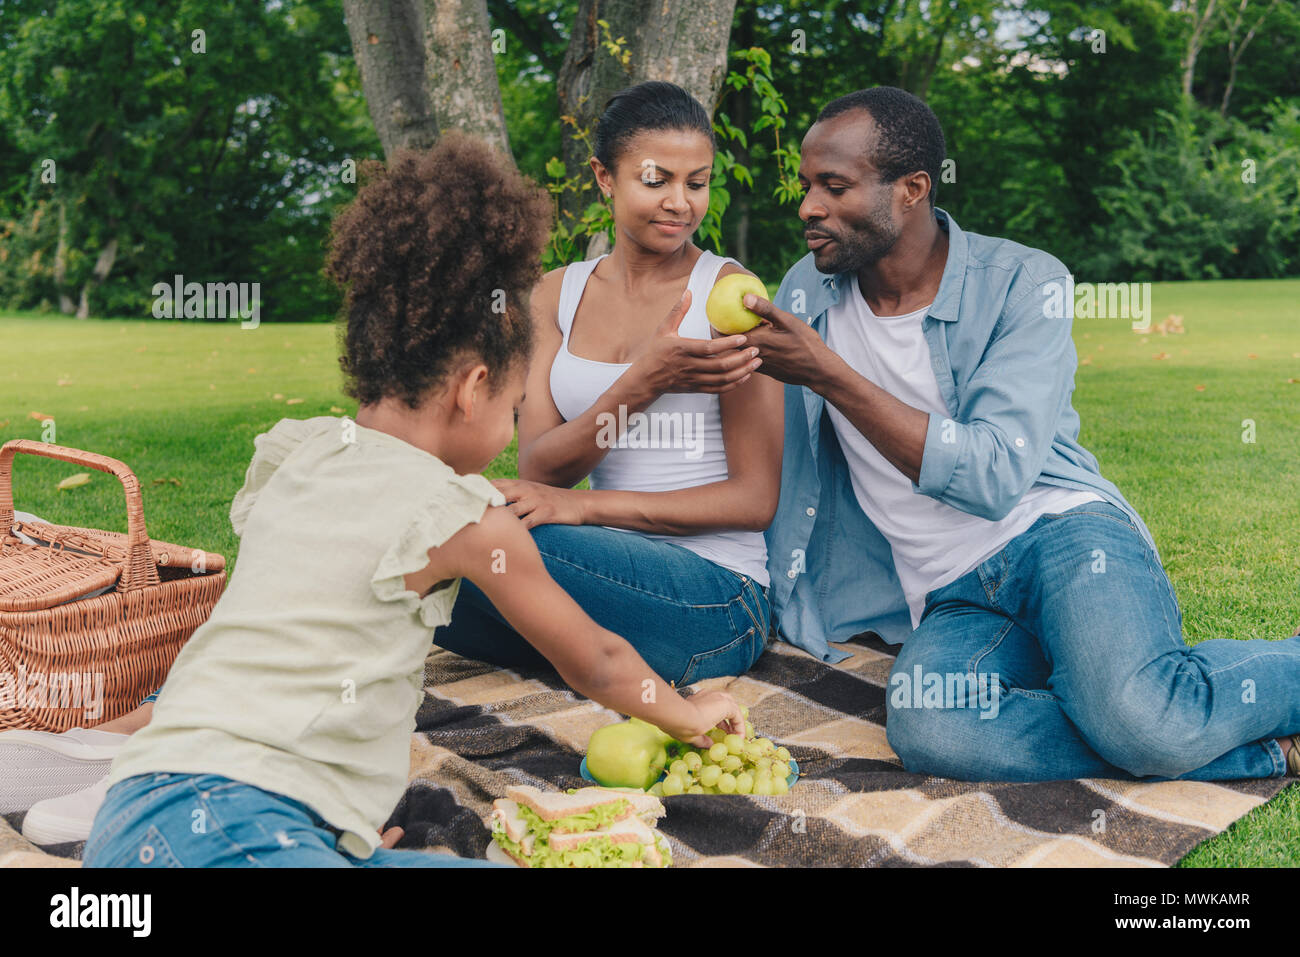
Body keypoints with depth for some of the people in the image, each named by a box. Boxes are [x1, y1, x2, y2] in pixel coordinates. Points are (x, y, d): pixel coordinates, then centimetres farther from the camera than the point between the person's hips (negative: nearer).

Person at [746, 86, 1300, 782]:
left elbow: (994, 476, -17)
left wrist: (829, 374, -18)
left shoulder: (1024, 283, -3)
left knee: (1133, 712, -38)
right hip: (952, 601, 4)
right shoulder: (809, 290, 10)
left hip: (1059, 529, -3)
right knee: (925, 730, -34)